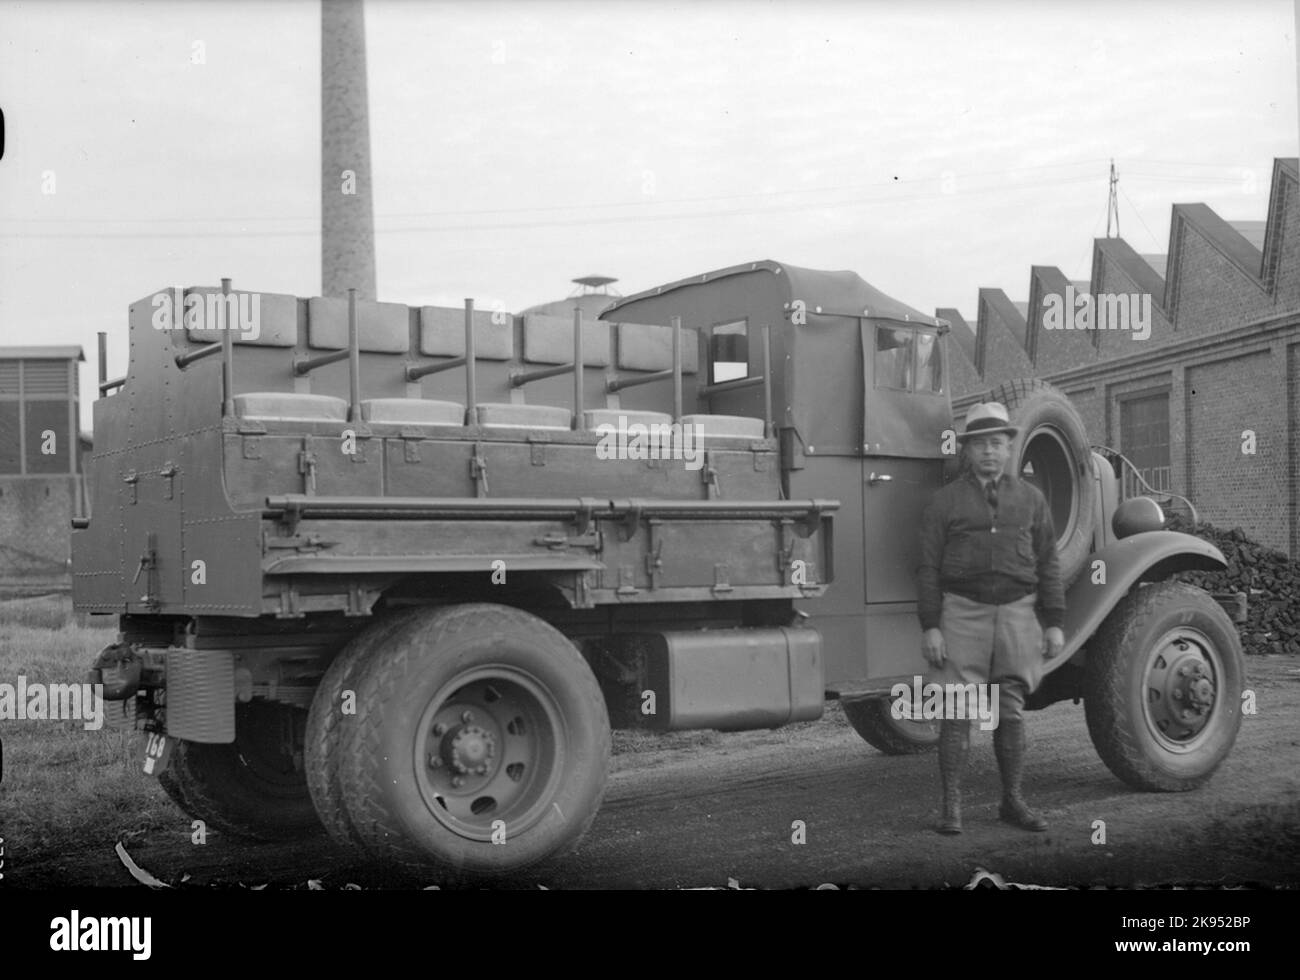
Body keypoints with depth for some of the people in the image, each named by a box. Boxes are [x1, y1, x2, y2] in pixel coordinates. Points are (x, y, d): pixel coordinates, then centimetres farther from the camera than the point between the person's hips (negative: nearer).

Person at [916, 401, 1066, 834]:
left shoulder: (1030, 498, 10)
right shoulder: (945, 500, 3)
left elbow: (1047, 564, 10)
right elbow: (929, 566, 0)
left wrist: (1055, 622, 3)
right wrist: (930, 627, -7)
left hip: (1017, 611, 2)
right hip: (962, 610, -2)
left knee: (1011, 711, 8)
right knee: (957, 711, -3)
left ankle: (1012, 801, 19)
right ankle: (951, 806, 3)